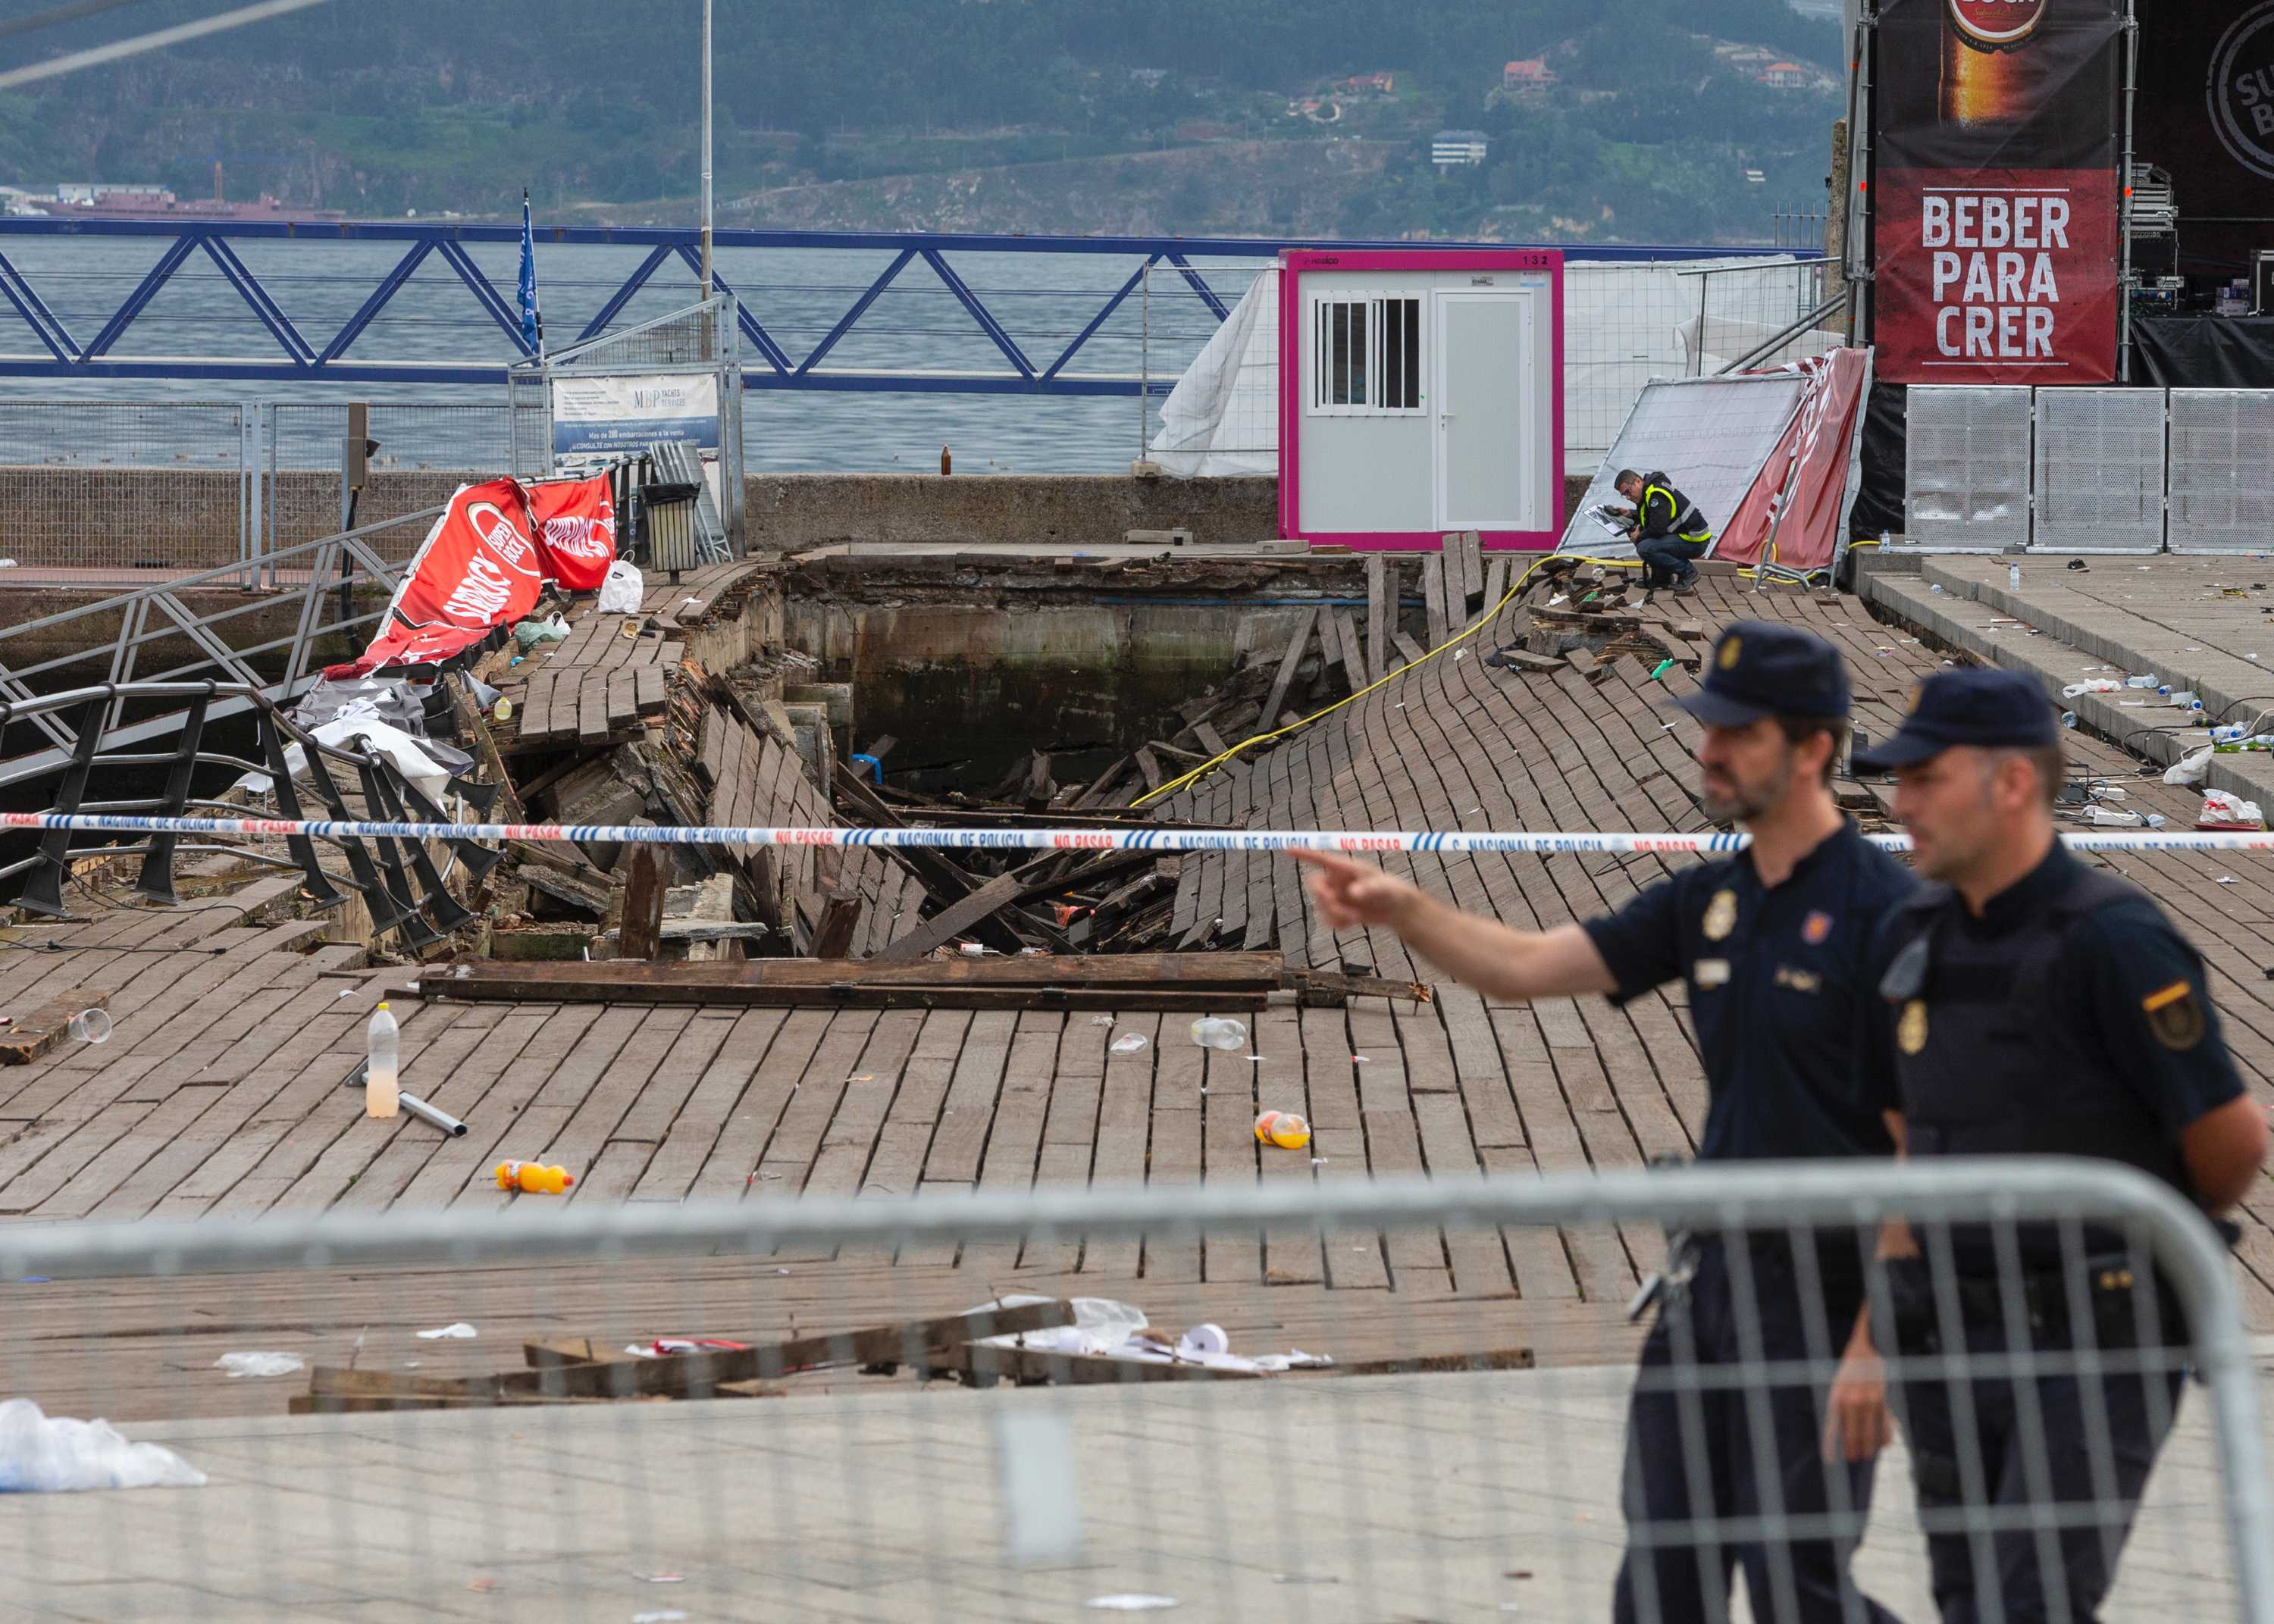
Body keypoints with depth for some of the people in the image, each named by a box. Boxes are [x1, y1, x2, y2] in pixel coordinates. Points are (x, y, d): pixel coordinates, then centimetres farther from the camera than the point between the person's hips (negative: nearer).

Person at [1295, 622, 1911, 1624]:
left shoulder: (1880, 906, -13)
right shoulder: (1710, 903, 11)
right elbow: (1528, 966, 10)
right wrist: (1401, 910, -7)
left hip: (1824, 1287, -8)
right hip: (1711, 1271, 8)